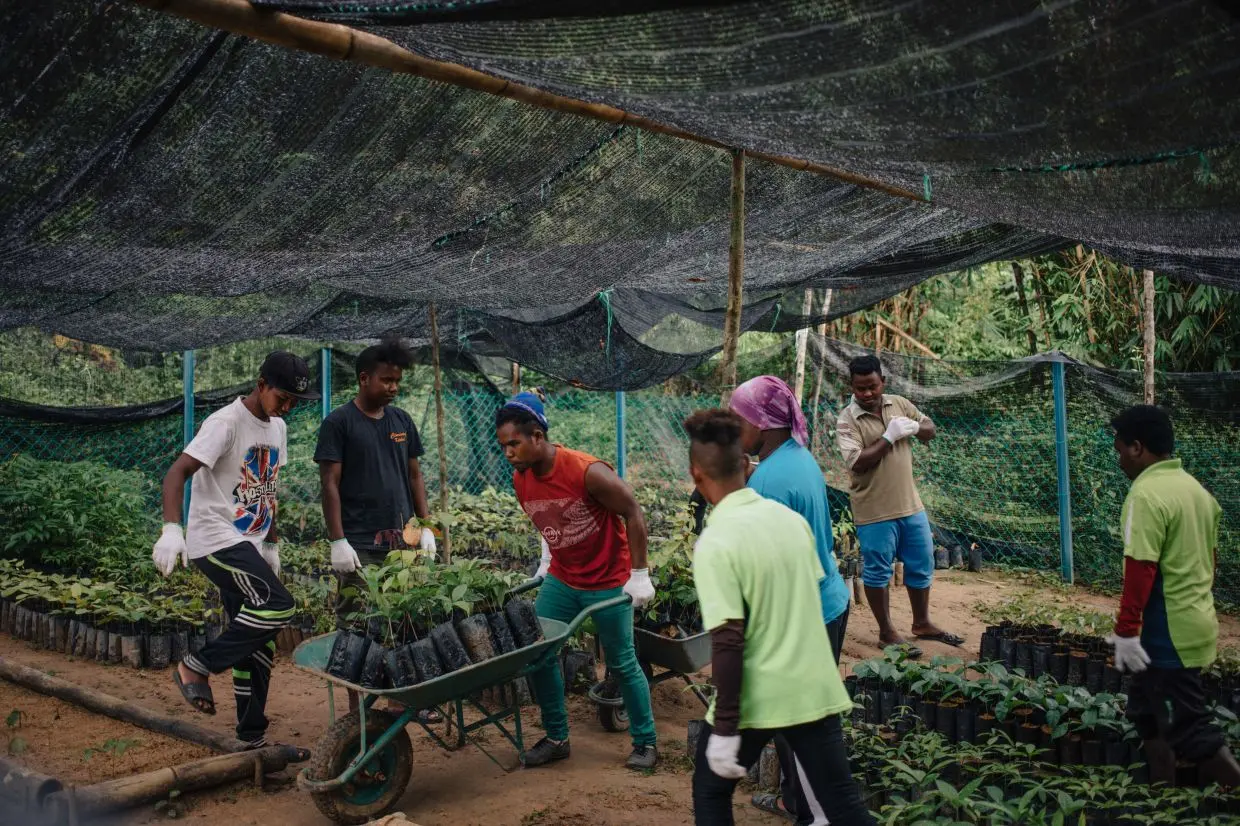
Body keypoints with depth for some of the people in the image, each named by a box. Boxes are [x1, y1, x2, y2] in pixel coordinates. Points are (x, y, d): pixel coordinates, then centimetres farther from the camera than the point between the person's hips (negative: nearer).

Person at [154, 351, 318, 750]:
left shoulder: (277, 428, 12)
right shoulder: (226, 423, -14)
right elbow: (177, 472, -22)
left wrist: (271, 544, 21)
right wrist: (171, 528, -36)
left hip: (249, 546, 8)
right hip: (216, 541, -8)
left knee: (257, 641, 8)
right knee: (277, 606, -24)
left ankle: (252, 736, 18)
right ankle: (197, 666, -7)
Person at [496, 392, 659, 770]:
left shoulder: (587, 472, -26)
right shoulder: (521, 480, -6)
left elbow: (633, 513, -18)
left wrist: (639, 575, -16)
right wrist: (546, 561, 12)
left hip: (609, 583, -6)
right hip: (561, 579, 6)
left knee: (622, 663, 3)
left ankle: (645, 741, 22)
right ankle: (556, 738, 18)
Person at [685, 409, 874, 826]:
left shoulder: (715, 542, -19)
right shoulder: (791, 518, 0)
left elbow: (727, 642, -22)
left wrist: (725, 729, -16)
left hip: (756, 698, -5)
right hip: (816, 688, 5)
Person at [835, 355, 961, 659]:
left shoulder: (899, 404, 3)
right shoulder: (847, 420, -14)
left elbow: (931, 430, 12)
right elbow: (857, 462, -23)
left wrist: (915, 427, -10)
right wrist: (889, 437, -23)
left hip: (910, 504, 6)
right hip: (875, 511, -6)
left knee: (922, 565, 16)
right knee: (877, 572, 6)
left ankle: (922, 624, 34)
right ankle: (886, 631, 20)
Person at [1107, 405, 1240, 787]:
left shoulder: (1146, 494, -20)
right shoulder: (1195, 488, 10)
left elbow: (1141, 569, -24)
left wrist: (1126, 630, -19)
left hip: (1170, 633, -10)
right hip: (1197, 622, 10)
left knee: (1190, 728, -1)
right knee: (1148, 709, 20)